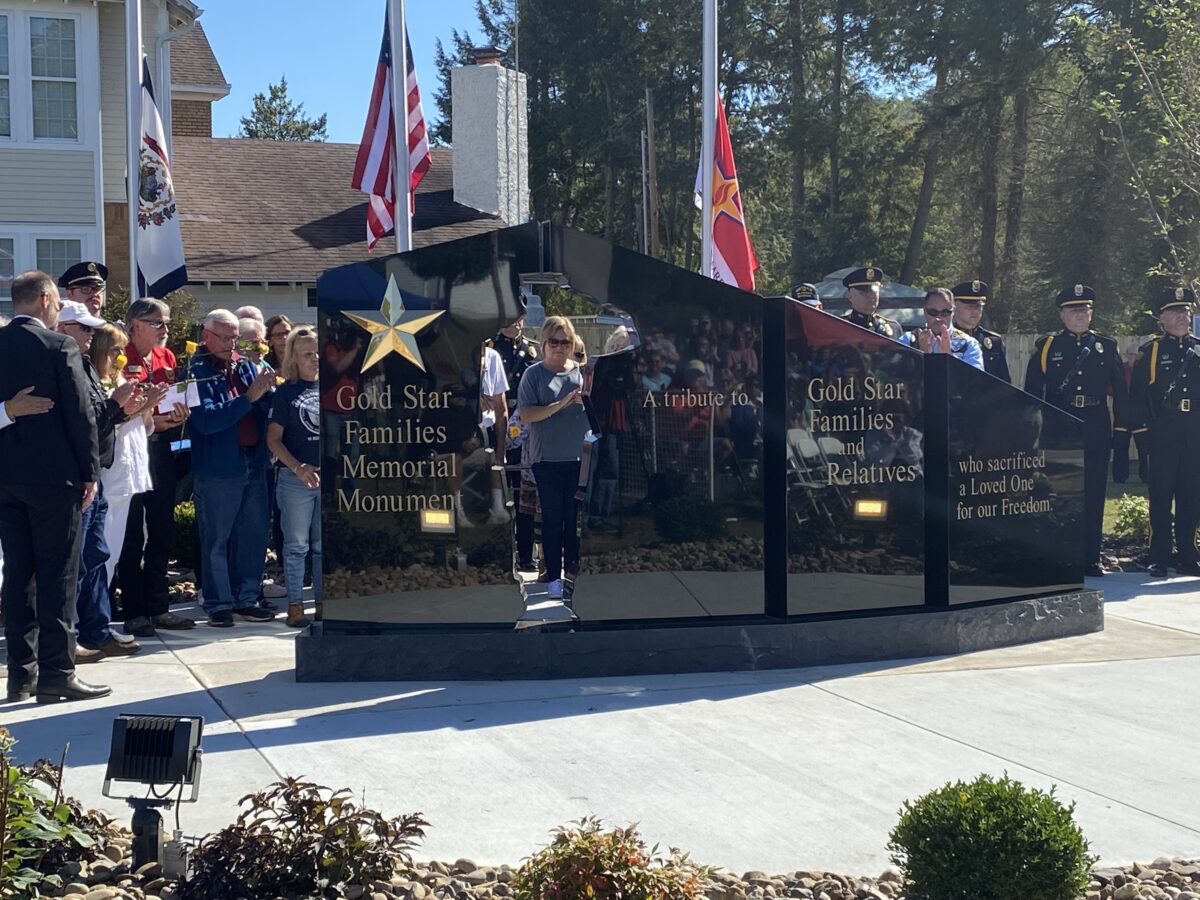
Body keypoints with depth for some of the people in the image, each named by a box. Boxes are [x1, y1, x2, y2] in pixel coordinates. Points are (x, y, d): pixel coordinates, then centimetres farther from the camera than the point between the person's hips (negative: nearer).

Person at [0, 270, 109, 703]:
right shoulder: (58, 346, -11)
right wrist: (90, 472, -4)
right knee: (57, 575, -1)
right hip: (53, 475, -6)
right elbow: (80, 413, -12)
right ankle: (55, 673, 0)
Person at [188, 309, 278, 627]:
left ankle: (246, 600, 21)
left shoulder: (245, 366, 11)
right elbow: (207, 420, -19)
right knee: (217, 540, 2)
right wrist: (249, 397, -21)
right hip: (217, 468, -6)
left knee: (254, 536, 11)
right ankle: (219, 604, 10)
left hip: (254, 463, 6)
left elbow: (266, 411, 10)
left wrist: (267, 391, -11)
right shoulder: (197, 372, -7)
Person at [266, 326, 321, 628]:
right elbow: (273, 439, -5)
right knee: (296, 544, 2)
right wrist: (299, 468, -16)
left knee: (324, 545, 10)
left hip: (329, 476, 4)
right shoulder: (286, 392, -2)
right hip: (295, 478, -4)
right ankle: (295, 606, 8)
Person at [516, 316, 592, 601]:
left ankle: (574, 571, 20)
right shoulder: (534, 374, -3)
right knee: (553, 518, 4)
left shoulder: (582, 371, 3)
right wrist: (561, 404, -22)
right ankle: (553, 576, 11)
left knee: (575, 516, 9)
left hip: (579, 457, 2)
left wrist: (587, 399, -17)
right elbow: (526, 415, -12)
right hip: (547, 459, -2)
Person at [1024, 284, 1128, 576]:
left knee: (1093, 495, 3)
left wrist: (1122, 430, 3)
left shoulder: (1107, 347, 10)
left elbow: (1121, 393, 10)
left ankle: (1091, 558, 10)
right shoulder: (1046, 347, 5)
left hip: (1096, 431, 1)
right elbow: (1032, 393, 4)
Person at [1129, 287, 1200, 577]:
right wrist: (1140, 429, -7)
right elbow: (1137, 395, 1)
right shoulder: (1150, 351, 3)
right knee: (1161, 496, 0)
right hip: (1163, 433, -3)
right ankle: (1159, 561, 4)